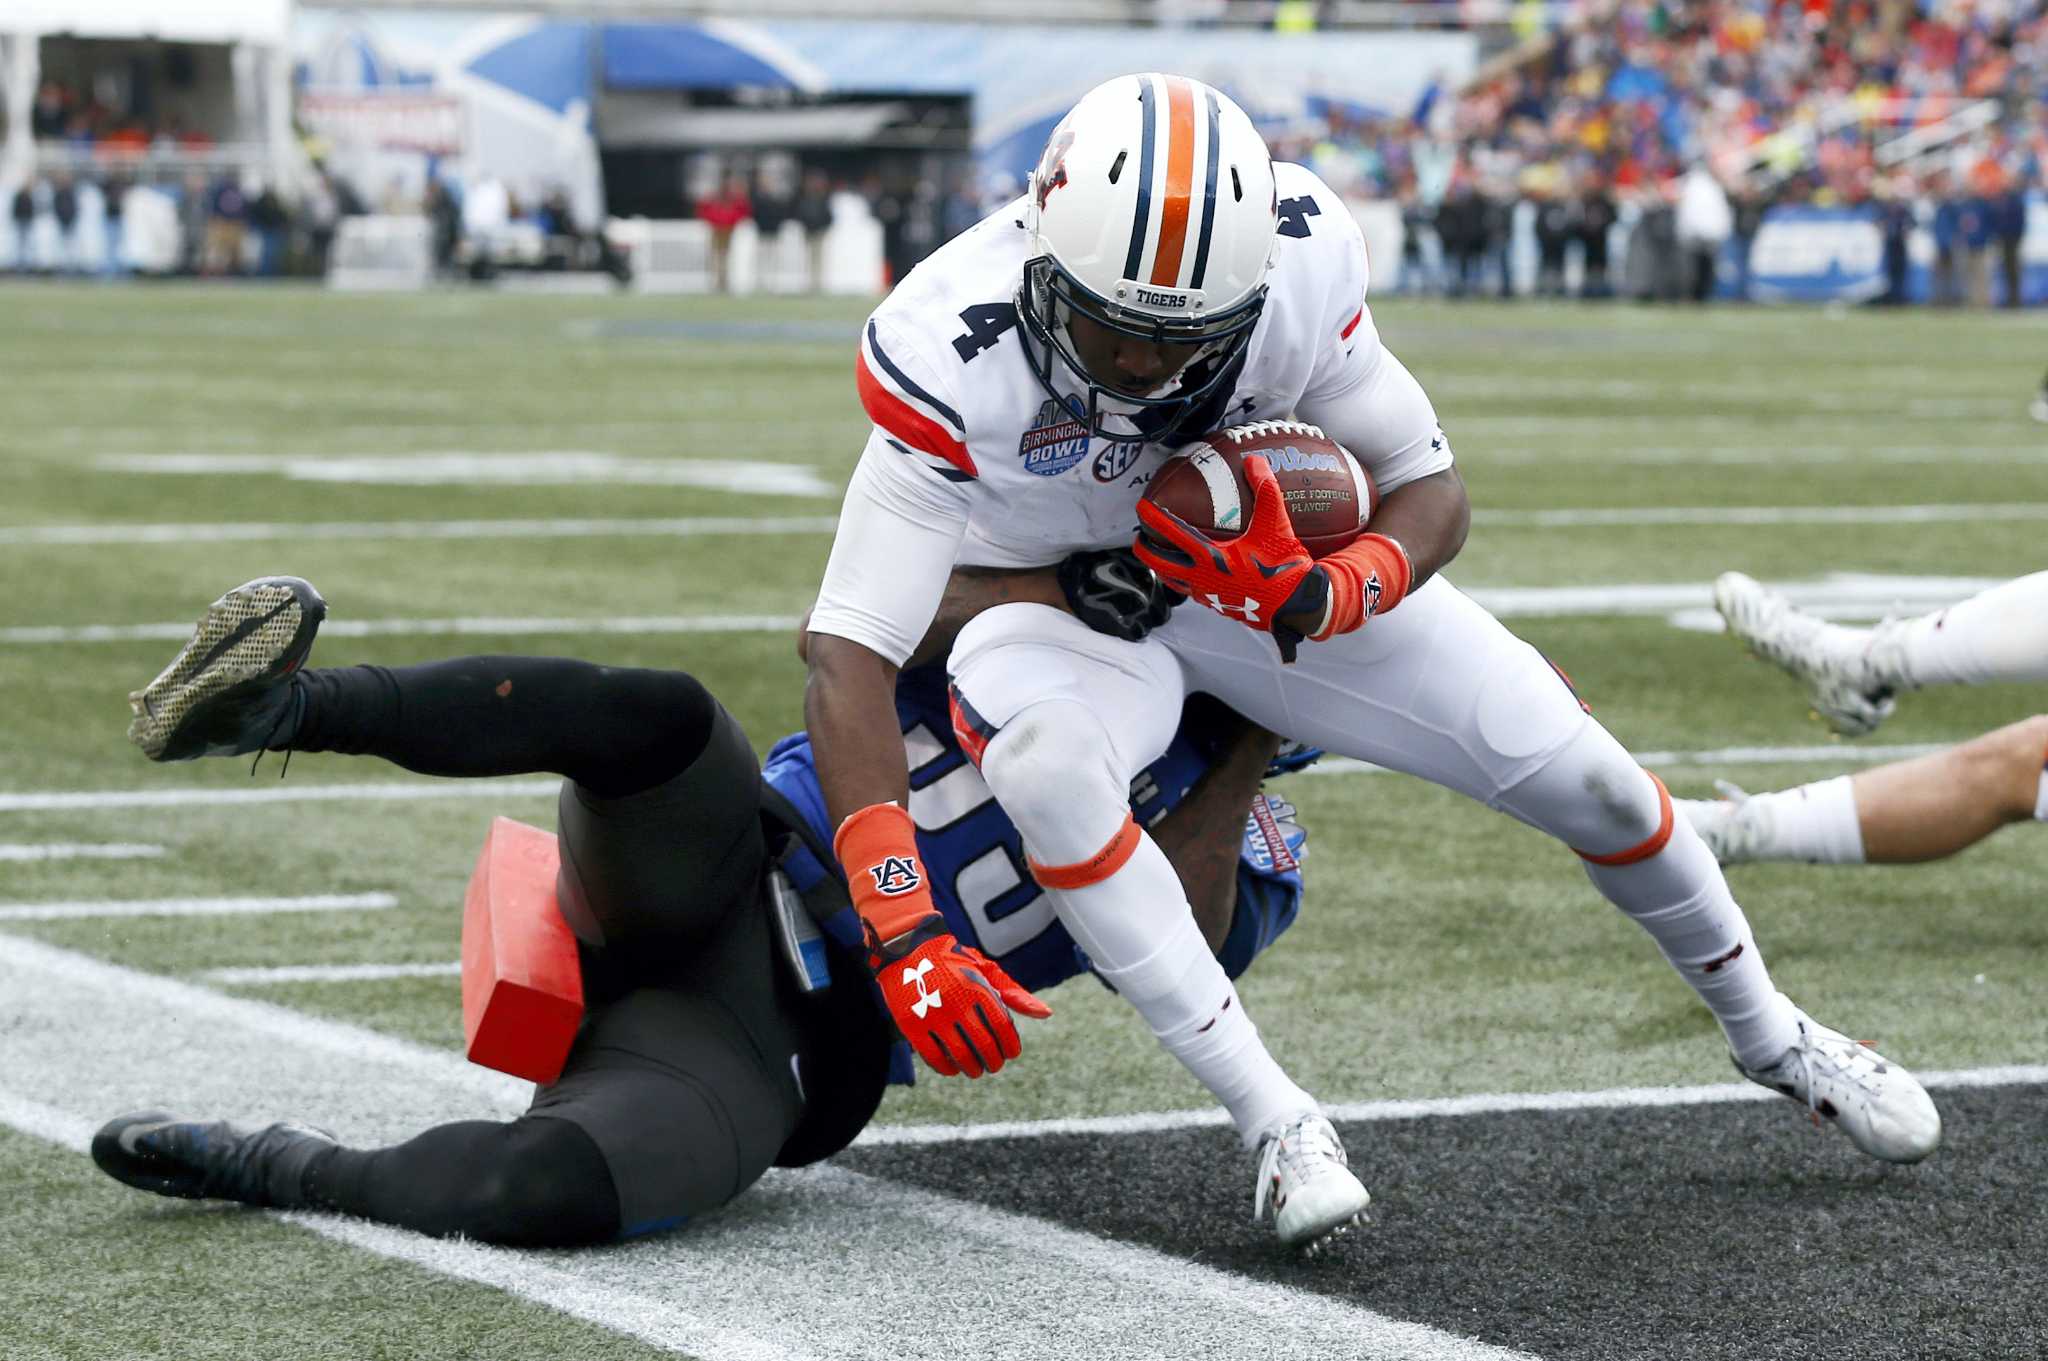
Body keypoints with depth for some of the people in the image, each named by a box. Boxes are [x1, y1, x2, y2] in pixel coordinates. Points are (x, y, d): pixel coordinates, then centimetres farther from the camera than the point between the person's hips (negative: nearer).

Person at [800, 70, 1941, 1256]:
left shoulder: (1298, 269, -27)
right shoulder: (953, 358, -36)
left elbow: (1434, 490, -14)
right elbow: (850, 660, -37)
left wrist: (1324, 595, -37)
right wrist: (901, 933, -46)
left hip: (1268, 569, 3)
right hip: (1059, 609, -2)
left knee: (1584, 775, -1)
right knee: (1044, 758, -38)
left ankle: (1770, 1033, 30)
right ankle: (1278, 1122, -25)